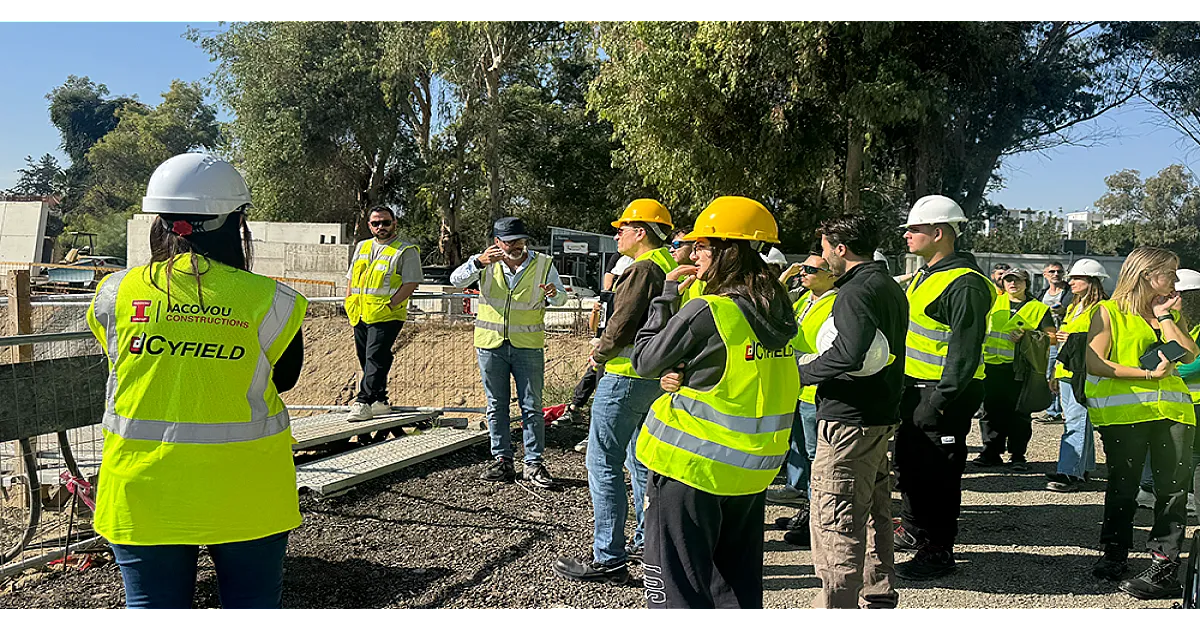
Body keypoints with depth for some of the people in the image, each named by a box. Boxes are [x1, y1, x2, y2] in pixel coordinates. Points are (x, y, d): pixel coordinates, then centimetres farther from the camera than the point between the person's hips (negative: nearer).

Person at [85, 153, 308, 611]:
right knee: (254, 603, 17)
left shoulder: (116, 293, -5)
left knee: (152, 604, 17)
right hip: (245, 495, -2)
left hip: (144, 493, 2)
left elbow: (121, 365, 10)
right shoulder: (269, 302, -13)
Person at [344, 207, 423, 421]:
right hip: (360, 315, 7)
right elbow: (351, 278, 24)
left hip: (387, 316, -7)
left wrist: (390, 304, -18)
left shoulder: (406, 251, -2)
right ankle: (380, 401, 20)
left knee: (376, 358, -12)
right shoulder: (362, 248, 19)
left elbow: (411, 282, -10)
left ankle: (363, 402, -13)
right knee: (365, 360, 10)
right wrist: (349, 303, 9)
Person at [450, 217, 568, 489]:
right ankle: (502, 461, 18)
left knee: (532, 406, 0)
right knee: (496, 406, 8)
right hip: (491, 345, 2)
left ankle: (533, 464, 7)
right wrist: (479, 262, -29)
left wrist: (554, 293, -24)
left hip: (528, 346, -1)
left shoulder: (543, 264, -1)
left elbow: (561, 299, 0)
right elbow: (456, 280, -12)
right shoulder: (487, 262, 1)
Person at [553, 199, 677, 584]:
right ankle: (647, 541, 28)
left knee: (602, 463, -6)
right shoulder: (671, 267, 12)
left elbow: (621, 324, -21)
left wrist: (599, 355, -2)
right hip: (657, 377, 10)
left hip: (627, 376, -10)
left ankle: (609, 559, -4)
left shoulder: (643, 269, -17)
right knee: (641, 460, 19)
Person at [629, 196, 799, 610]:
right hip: (754, 467, 7)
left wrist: (667, 294, -3)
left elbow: (645, 361, -8)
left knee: (677, 586, 6)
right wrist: (688, 378, -2)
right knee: (738, 585, 19)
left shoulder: (706, 312, -19)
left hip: (690, 466, -7)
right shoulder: (777, 312, 3)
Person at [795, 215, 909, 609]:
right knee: (873, 516, 20)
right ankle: (878, 599, 32)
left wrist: (802, 374, -19)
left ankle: (838, 604, 1)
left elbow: (850, 352, -32)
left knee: (836, 525, -4)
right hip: (883, 417, 11)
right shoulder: (891, 288, 15)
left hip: (849, 421, -11)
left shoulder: (856, 291, -17)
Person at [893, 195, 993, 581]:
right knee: (907, 461, 21)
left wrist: (938, 402, -25)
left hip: (946, 394, -10)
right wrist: (902, 383, 20)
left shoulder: (965, 285, -20)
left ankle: (937, 553, 11)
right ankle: (913, 528, 39)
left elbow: (965, 352, -23)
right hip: (914, 386, 10)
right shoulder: (926, 274, 12)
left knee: (936, 475, -2)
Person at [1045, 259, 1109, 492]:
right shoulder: (1073, 307, 21)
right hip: (1067, 372, 9)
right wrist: (1056, 372, 27)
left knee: (1076, 421, -12)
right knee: (1077, 420, 13)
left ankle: (1070, 474, -14)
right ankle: (1083, 469, 21)